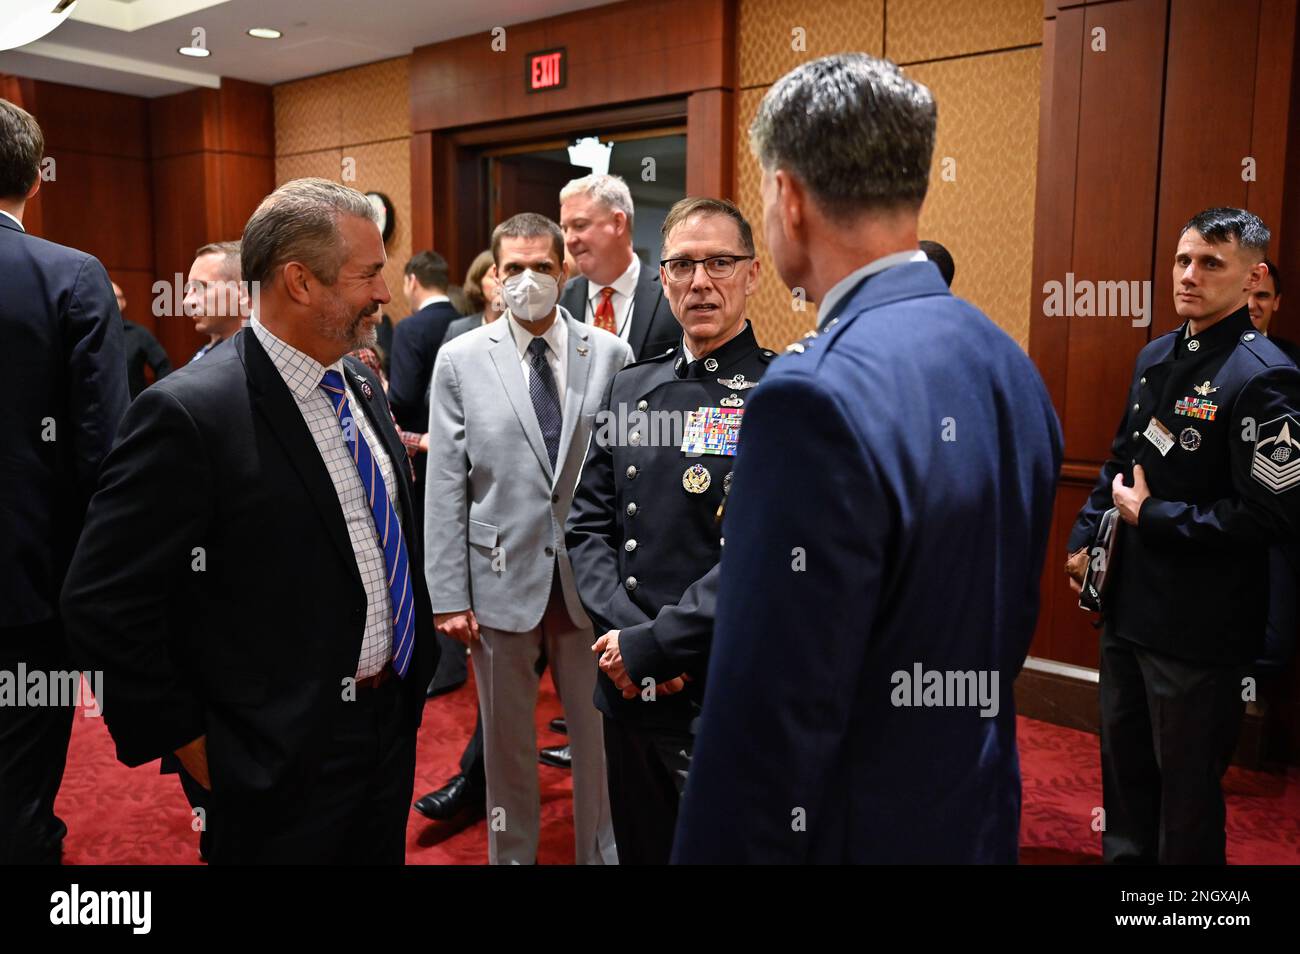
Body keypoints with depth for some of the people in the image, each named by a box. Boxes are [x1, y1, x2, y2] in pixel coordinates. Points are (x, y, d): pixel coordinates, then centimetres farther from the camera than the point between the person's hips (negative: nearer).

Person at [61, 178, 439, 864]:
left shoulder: (364, 388, 4)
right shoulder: (191, 414, -20)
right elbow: (103, 603, -18)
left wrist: (414, 658, 12)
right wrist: (185, 741, -11)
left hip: (394, 726, 7)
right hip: (283, 762, -7)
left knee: (382, 853, 22)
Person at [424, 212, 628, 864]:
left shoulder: (610, 355, 0)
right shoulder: (461, 359, 0)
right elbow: (445, 486, -1)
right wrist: (449, 595, -4)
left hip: (590, 577, 0)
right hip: (502, 576, 0)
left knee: (598, 731, 12)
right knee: (506, 739, 15)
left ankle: (601, 852, 32)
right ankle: (511, 852, 35)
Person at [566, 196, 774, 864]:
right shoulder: (630, 390, 9)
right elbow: (587, 526, 6)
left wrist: (652, 647, -16)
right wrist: (627, 634, -9)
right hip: (631, 692, 5)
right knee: (641, 848, 21)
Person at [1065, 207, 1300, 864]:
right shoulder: (1156, 356, 7)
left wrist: (1153, 515, -16)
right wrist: (1086, 536, 7)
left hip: (1201, 627, -7)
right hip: (1128, 605, 7)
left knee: (1187, 786, 10)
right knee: (1125, 760, 22)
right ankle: (1124, 855, 42)